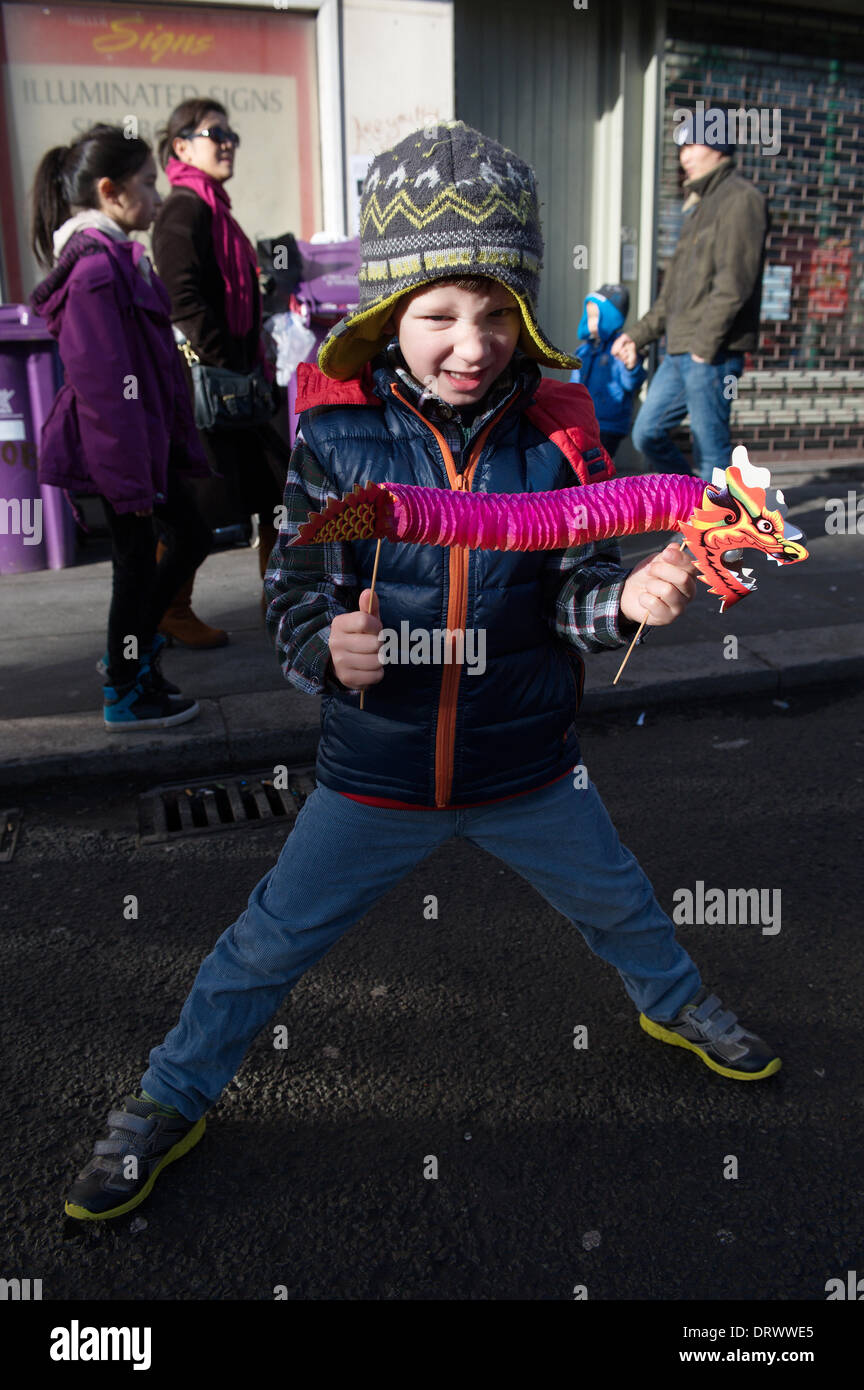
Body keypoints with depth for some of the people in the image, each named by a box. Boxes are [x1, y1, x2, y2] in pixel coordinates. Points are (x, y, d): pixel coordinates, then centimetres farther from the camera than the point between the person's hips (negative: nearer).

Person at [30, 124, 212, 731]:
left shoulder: (116, 257, 13)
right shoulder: (98, 267, -19)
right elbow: (104, 380, -23)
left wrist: (175, 445, 19)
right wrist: (130, 475, -22)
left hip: (147, 435, 10)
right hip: (118, 442, -10)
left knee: (193, 537, 17)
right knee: (138, 561, 1)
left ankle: (130, 652, 30)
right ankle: (124, 694, 19)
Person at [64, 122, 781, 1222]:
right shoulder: (335, 433, -13)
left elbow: (574, 588, -6)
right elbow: (294, 593, -10)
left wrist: (627, 598, -28)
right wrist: (328, 649, -31)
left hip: (527, 770, 2)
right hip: (374, 774, -1)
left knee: (619, 904, 24)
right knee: (267, 946, 11)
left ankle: (673, 1004, 59)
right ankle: (170, 1099, 38)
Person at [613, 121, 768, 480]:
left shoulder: (740, 198, -6)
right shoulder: (700, 205, 22)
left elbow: (734, 283, -17)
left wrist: (704, 345, -19)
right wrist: (638, 334, 17)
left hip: (713, 354, -9)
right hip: (680, 353, 9)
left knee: (710, 448, -4)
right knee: (648, 433, 10)